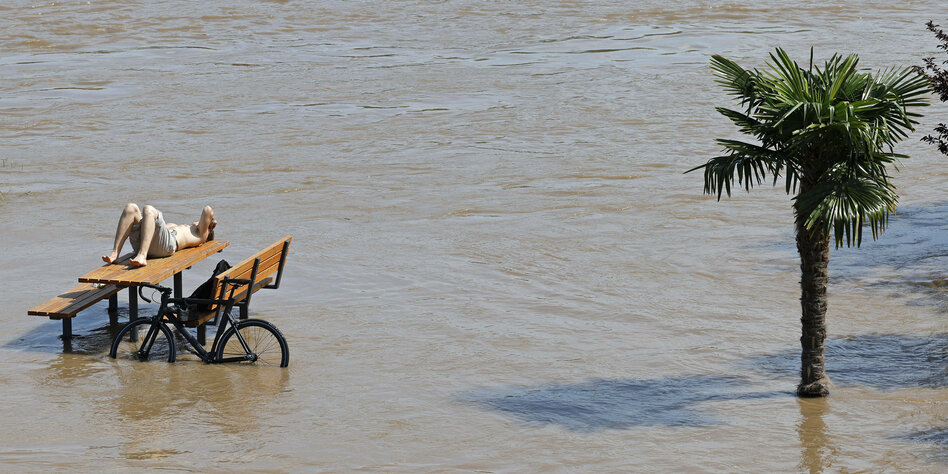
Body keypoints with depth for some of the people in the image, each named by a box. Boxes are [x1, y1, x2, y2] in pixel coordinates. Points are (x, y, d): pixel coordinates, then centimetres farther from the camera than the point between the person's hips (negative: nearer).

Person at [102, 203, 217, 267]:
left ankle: (142, 257, -49)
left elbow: (207, 210, 17)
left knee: (148, 210, -28)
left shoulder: (199, 234, 27)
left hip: (167, 243, -7)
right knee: (131, 207, -10)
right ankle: (115, 253, -29)